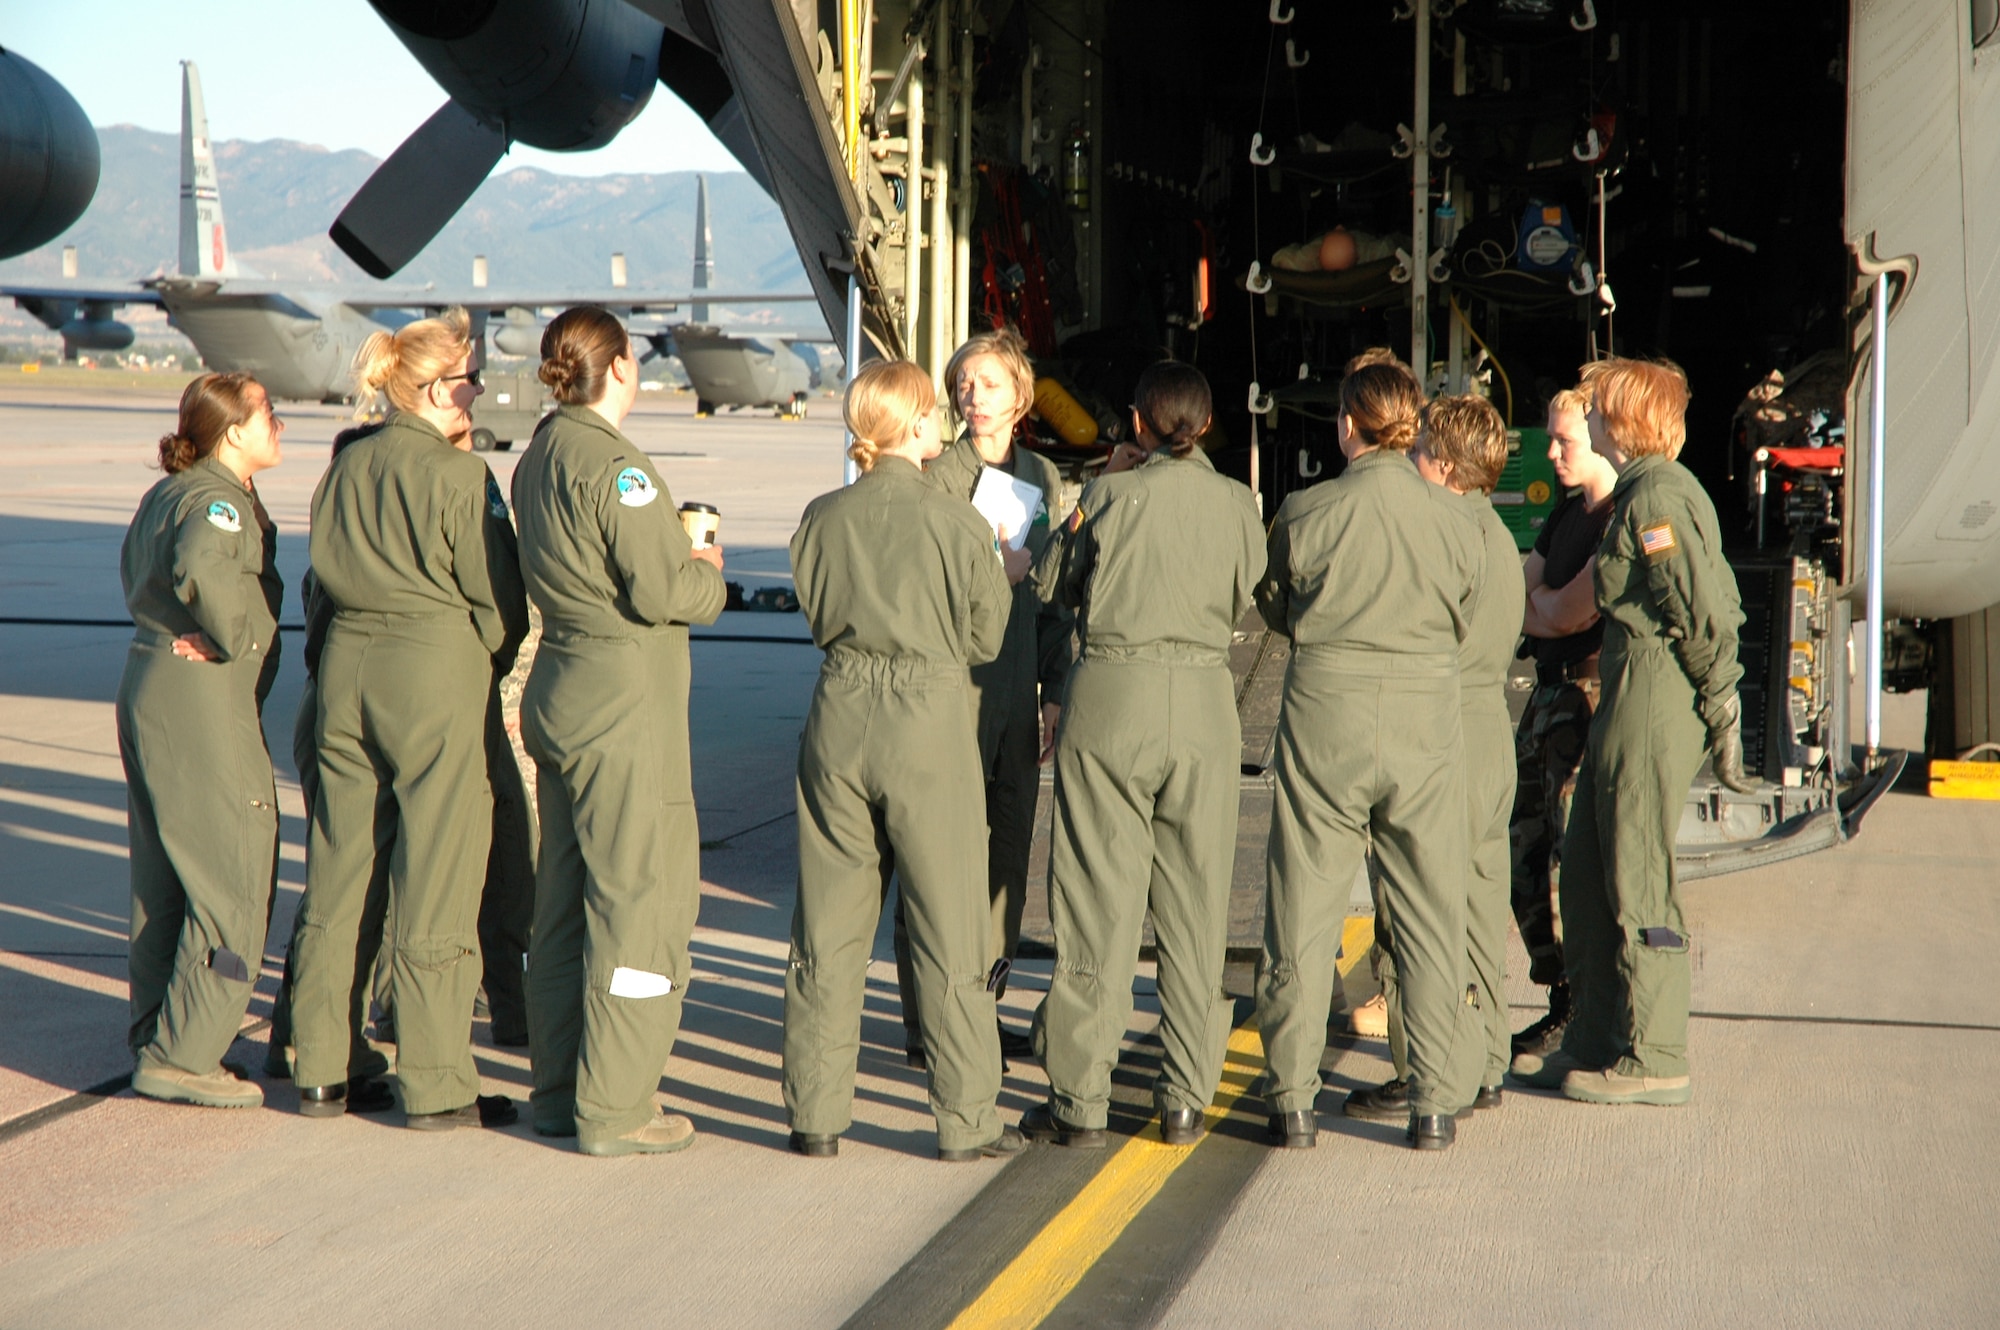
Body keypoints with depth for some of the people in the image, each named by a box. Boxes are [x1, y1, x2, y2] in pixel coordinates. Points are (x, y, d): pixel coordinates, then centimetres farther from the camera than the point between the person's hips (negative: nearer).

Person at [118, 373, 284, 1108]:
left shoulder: (167, 494, 15)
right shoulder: (217, 500, -15)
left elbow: (136, 569, 30)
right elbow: (200, 569, -36)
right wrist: (233, 639, -21)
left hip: (150, 688, 10)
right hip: (203, 702, -10)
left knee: (164, 874, 16)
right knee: (233, 877, -6)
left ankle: (155, 1040, 24)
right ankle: (181, 1055, -6)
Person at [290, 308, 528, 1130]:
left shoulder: (345, 468, 8)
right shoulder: (456, 475, -10)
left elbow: (328, 577, 15)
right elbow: (497, 597, -7)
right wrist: (489, 663, 11)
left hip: (345, 668, 7)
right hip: (433, 673, -7)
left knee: (337, 876, 11)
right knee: (435, 885, -1)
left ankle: (320, 1070, 17)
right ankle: (436, 1086, 3)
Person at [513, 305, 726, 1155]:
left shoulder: (538, 461, 11)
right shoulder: (611, 464, -17)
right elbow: (661, 591, -20)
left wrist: (679, 551, 10)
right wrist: (708, 571, 0)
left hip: (559, 689, 9)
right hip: (624, 700, -9)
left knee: (566, 896, 14)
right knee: (640, 896, -3)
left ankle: (559, 1090, 22)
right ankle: (613, 1108, 0)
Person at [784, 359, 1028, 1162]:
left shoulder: (823, 517, 1)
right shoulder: (957, 522, -8)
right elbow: (984, 639, -1)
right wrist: (1006, 577, 17)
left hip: (841, 712, 3)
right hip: (931, 714, -3)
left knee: (829, 922, 10)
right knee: (948, 924, 5)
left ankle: (817, 1112, 13)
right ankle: (965, 1118, 9)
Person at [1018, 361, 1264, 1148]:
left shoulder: (1111, 494, -2)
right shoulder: (1238, 505, 3)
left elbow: (1053, 586, 10)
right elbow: (1242, 606, 13)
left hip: (1112, 696, -2)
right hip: (1204, 702, 2)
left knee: (1097, 903, 2)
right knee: (1195, 908, 9)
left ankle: (1081, 1101, 4)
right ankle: (1186, 1099, 11)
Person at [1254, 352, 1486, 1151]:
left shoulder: (1306, 513, -7)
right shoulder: (1454, 519, -2)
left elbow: (1275, 610, 7)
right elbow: (1462, 623, 9)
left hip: (1325, 716, -1)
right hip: (1427, 723, 1)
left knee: (1304, 913, 7)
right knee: (1429, 916, 9)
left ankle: (1292, 1100, 9)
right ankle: (1435, 1102, 11)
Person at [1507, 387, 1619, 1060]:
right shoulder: (1567, 513, 18)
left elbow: (1567, 614, -15)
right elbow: (1523, 597, 17)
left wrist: (1535, 601, 4)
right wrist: (1552, 606, -4)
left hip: (1592, 696, -9)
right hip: (1548, 694, 9)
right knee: (1523, 858, 9)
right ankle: (1562, 1004, 18)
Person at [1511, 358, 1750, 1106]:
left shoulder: (1656, 497, -14)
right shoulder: (1641, 490, 15)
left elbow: (1706, 612, -18)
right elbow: (1713, 606, 17)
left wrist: (1720, 708, -13)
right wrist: (1719, 704, 17)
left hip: (1654, 698, -10)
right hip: (1629, 696, 10)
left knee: (1637, 879, -4)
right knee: (1587, 869, 14)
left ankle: (1655, 1061, 3)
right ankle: (1595, 1042, 22)